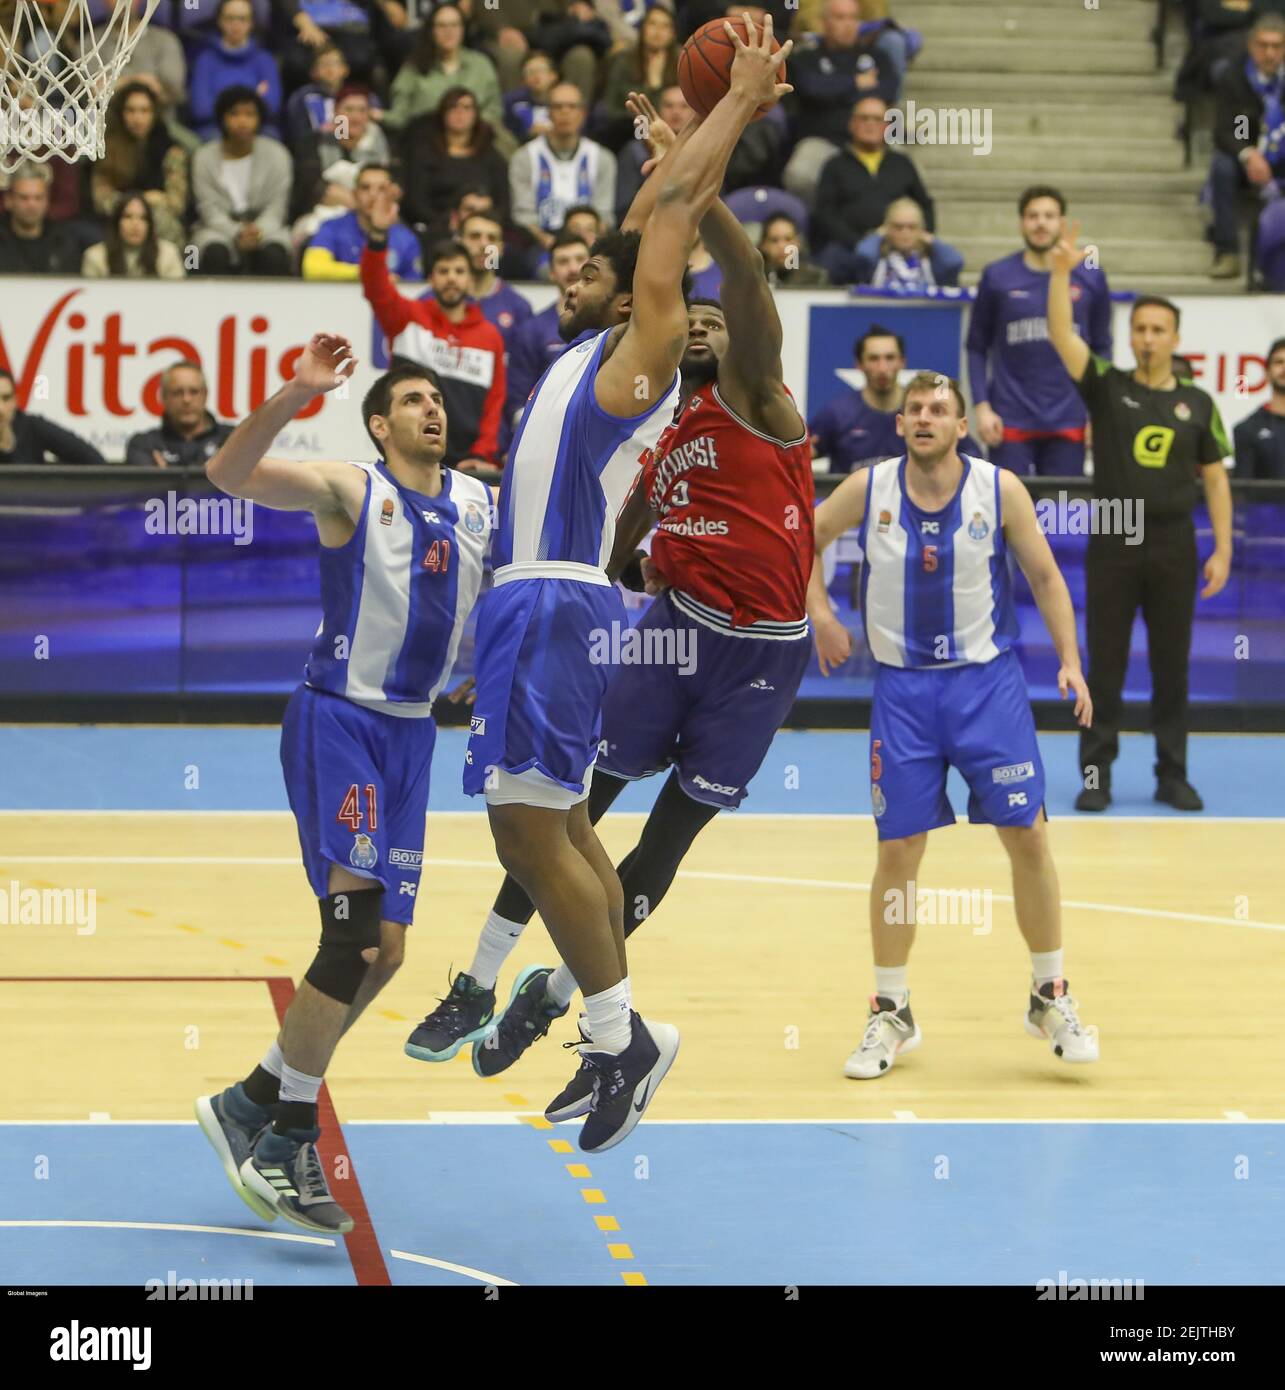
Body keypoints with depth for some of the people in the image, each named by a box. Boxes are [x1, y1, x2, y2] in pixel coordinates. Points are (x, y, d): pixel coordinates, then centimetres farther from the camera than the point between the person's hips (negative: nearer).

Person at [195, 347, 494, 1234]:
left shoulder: (482, 505, 12)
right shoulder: (349, 492, -6)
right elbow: (231, 474, -21)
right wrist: (297, 396, -33)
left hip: (410, 735, 7)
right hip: (338, 720, -7)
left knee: (383, 952, 6)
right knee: (356, 931, -18)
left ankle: (252, 1106, 21)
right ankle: (289, 1139, -8)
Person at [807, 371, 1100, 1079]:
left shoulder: (1000, 490, -6)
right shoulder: (867, 489, -4)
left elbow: (1045, 576, 1)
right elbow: (803, 540, 13)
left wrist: (1070, 661, -8)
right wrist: (821, 616, 3)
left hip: (988, 681, 0)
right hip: (902, 687, 1)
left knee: (1028, 835, -3)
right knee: (898, 849, 1)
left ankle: (1050, 998, 13)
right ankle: (890, 1013, 14)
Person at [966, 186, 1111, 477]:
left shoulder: (1091, 279, 4)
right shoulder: (997, 277, 2)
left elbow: (1101, 349, 11)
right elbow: (977, 348, 6)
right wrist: (982, 406, -4)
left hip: (1068, 423, 1)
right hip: (1011, 420, -1)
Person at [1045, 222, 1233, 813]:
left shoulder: (1197, 403, 6)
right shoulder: (1107, 387, 2)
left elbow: (1215, 478, 9)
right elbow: (1061, 336, -11)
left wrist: (1223, 549, 1)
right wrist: (1060, 272, -25)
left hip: (1173, 547, 1)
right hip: (1113, 544, -1)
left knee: (1171, 666, 6)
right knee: (1105, 665, 2)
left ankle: (1172, 775, 13)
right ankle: (1096, 776, 7)